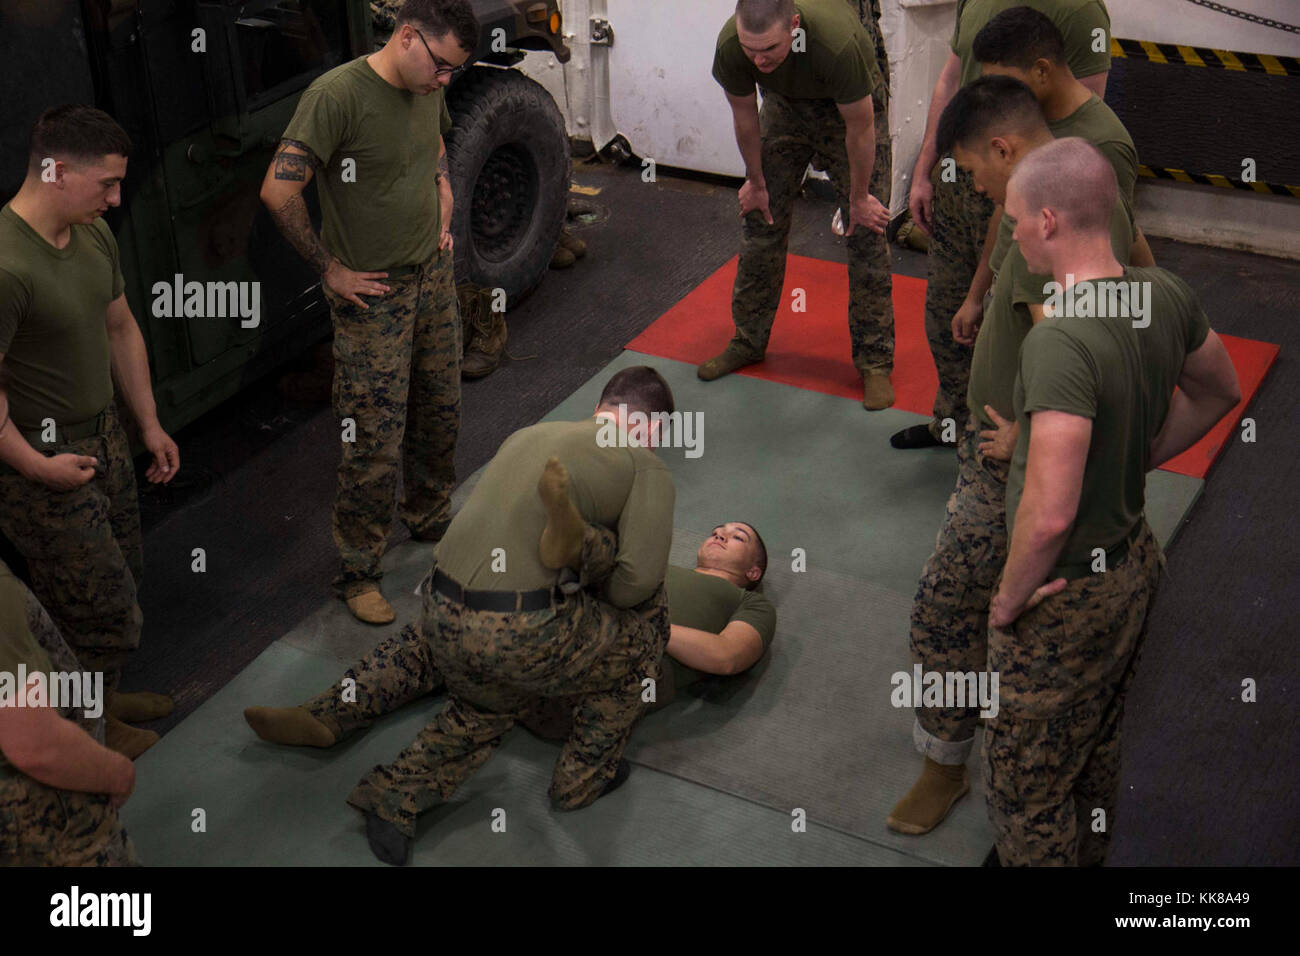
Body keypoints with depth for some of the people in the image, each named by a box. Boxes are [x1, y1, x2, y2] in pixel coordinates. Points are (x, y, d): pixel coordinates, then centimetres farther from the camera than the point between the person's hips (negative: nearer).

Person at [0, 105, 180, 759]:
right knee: (101, 605, 4)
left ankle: (102, 697, 45)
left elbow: (120, 329, 14)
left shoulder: (93, 235, 0)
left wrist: (150, 425, 15)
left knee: (124, 578, 23)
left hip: (102, 437, 9)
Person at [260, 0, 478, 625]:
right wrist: (329, 268, -16)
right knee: (375, 443, -3)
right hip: (372, 295, -7)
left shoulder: (428, 92, 2)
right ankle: (357, 573, 14)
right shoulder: (337, 94, -22)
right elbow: (278, 193, -25)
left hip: (435, 276, 7)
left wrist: (443, 214, 13)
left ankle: (431, 520, 43)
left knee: (440, 414, 19)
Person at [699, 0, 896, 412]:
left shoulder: (838, 43, -43)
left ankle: (874, 361, 5)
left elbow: (860, 129, -27)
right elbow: (745, 118, -10)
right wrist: (756, 182, 3)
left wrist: (859, 199, -13)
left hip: (854, 106, -3)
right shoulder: (730, 47, -31)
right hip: (784, 101, 4)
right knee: (762, 220, 4)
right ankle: (748, 340, 20)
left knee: (867, 232, -5)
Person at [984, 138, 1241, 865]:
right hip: (1135, 564, 9)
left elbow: (1049, 515, -36)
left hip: (1067, 594, -9)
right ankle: (1092, 859, 48)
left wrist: (1007, 600, -18)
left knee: (1028, 793, 9)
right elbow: (1219, 393, 15)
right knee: (1097, 754, 28)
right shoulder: (1166, 296, -6)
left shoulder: (1061, 339, -31)